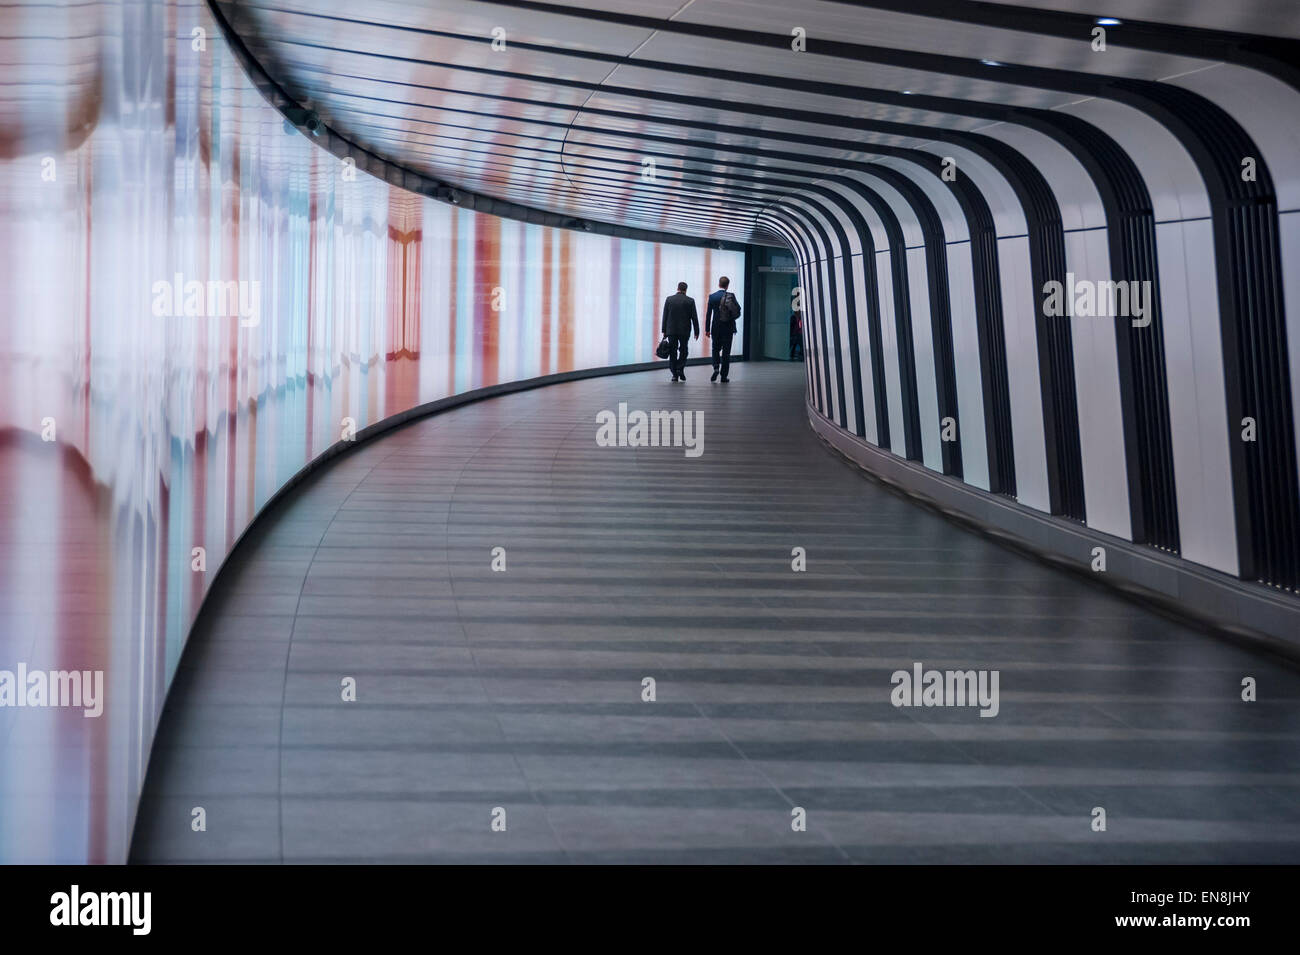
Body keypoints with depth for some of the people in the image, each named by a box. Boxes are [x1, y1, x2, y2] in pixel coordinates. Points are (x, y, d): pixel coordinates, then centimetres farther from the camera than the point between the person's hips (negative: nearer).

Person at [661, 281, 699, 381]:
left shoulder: (669, 299, 0)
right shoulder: (690, 301, -2)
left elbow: (665, 316, 1)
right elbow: (694, 317, -1)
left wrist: (664, 331, 5)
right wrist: (696, 332, 4)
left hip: (671, 330, 1)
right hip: (685, 331, -1)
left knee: (673, 352, 5)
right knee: (683, 351, 11)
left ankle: (674, 374, 2)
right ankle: (680, 369, -5)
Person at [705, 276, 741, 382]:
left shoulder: (712, 297, -3)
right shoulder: (731, 296, -7)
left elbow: (708, 314, -2)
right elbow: (738, 311, -8)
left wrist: (707, 329, 2)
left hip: (716, 328, 1)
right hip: (728, 328, -1)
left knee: (716, 349, 16)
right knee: (726, 351, 5)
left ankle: (716, 367, -8)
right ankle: (724, 375, 5)